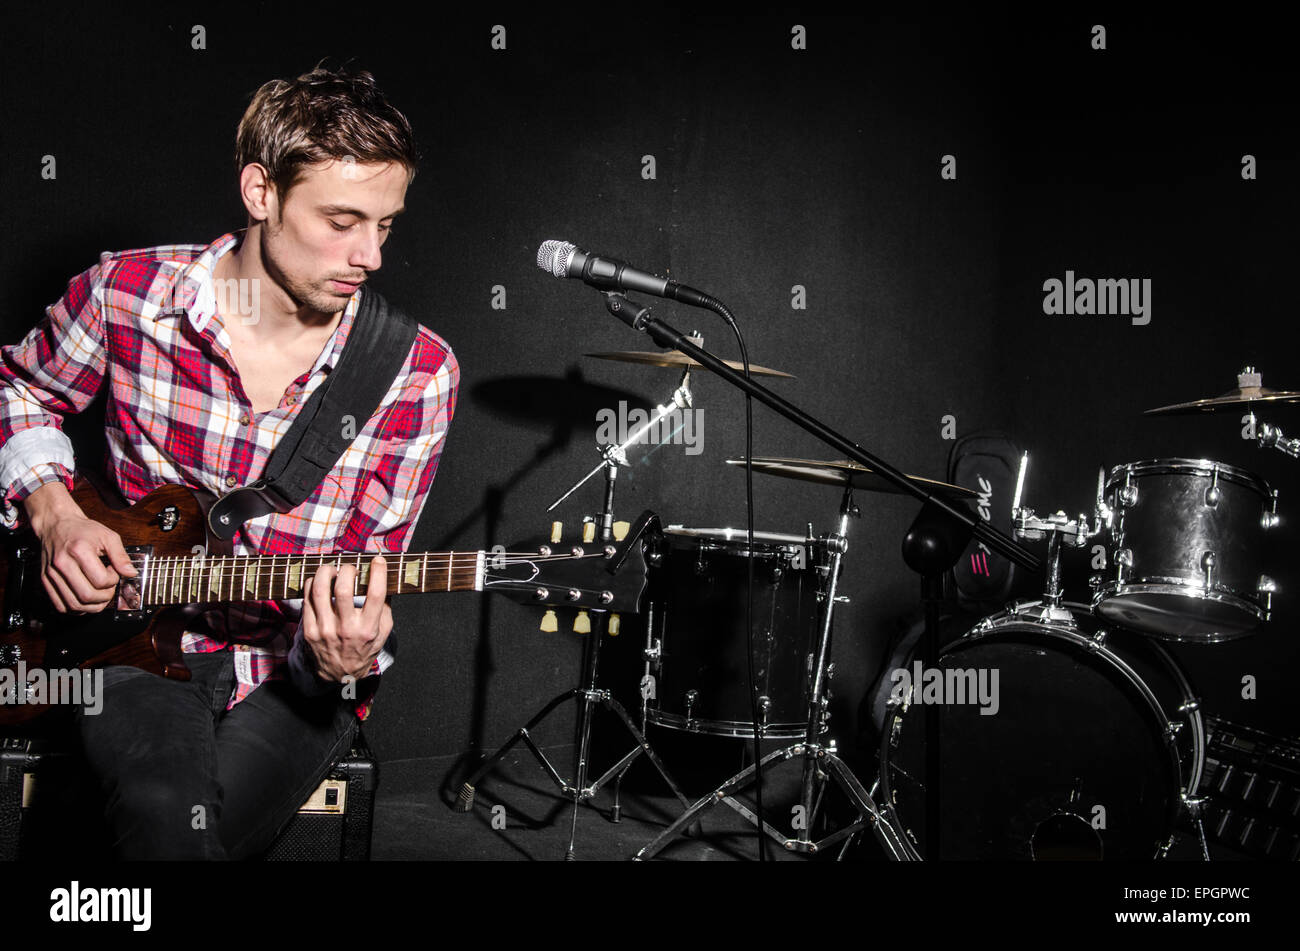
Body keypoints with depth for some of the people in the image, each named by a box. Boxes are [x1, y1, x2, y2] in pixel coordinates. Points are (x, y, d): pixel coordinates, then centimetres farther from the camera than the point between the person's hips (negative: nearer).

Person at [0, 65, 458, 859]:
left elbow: (368, 579, -7)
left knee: (198, 825, -26)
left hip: (296, 665, 0)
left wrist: (347, 656, -29)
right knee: (170, 815, -29)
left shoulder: (417, 375, -12)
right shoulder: (127, 293, -9)